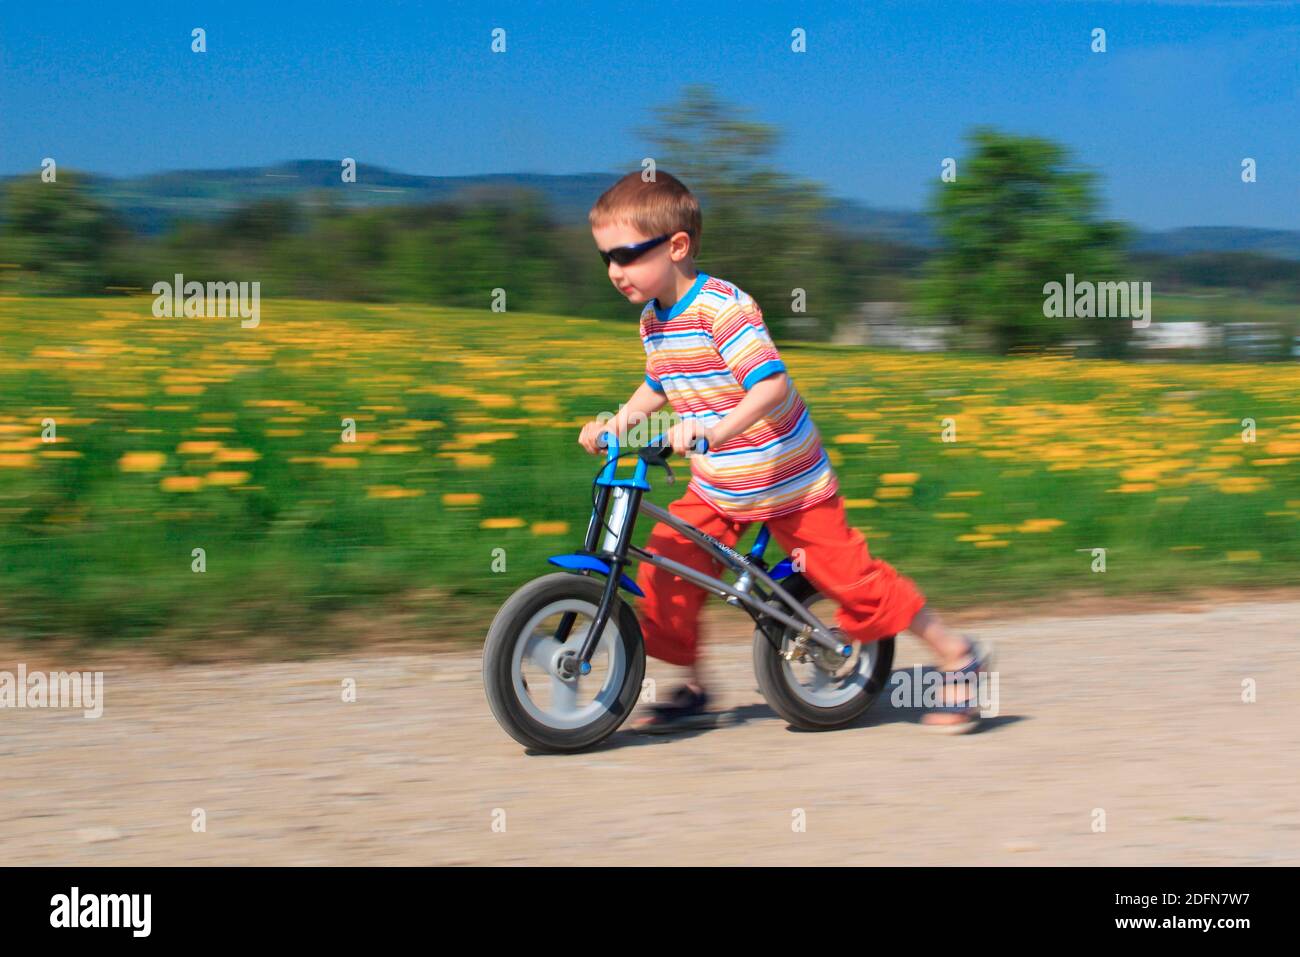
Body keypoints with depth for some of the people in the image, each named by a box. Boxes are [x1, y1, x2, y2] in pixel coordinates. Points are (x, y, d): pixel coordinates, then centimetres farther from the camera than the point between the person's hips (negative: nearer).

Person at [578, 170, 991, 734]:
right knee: (663, 576, -4)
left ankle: (957, 658, 13)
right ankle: (690, 691, 13)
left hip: (789, 481, -7)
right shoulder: (653, 321, 3)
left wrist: (716, 430, -45)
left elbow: (771, 384, -33)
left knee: (850, 577, -3)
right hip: (716, 489, 8)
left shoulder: (723, 307, -23)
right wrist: (617, 422, 7)